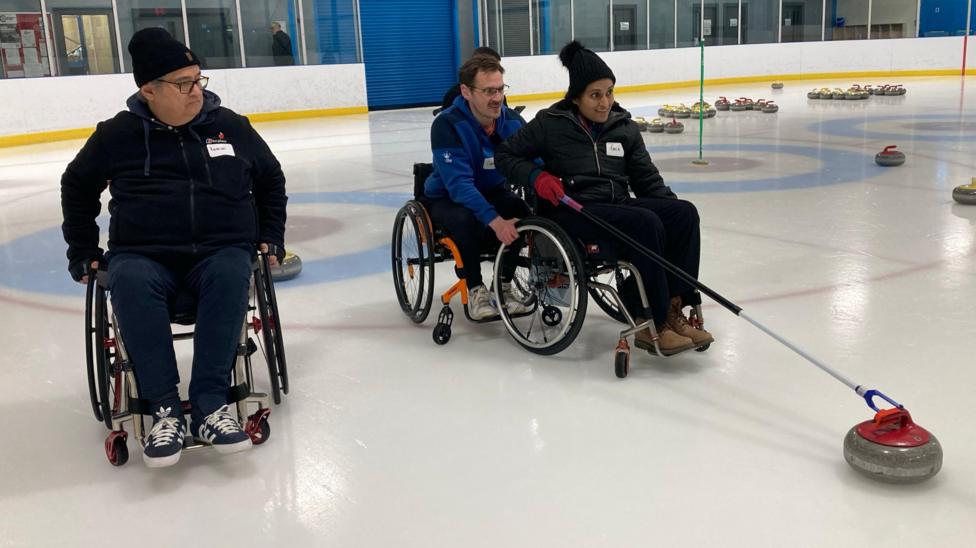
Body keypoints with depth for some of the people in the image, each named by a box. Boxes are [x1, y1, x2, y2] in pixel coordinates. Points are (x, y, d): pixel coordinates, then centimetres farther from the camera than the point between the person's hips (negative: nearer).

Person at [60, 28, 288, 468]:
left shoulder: (231, 126, 8)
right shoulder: (118, 135, 6)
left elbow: (271, 180, 22)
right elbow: (77, 186, 21)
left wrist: (271, 238, 14)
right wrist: (83, 252, 17)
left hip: (221, 251, 0)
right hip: (143, 256, 0)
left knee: (230, 276, -35)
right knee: (129, 284, -35)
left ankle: (209, 406, -34)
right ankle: (165, 410, -30)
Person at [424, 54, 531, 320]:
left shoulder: (512, 121, -12)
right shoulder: (447, 125, -25)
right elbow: (459, 184, -33)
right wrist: (494, 220, -46)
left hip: (493, 191, 4)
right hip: (449, 198, -4)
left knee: (524, 212, -26)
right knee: (466, 218, -37)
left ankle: (504, 284, -7)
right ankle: (475, 290, -15)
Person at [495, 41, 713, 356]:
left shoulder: (625, 127, 14)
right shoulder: (551, 124, 1)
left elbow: (647, 179, 15)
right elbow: (505, 155, 5)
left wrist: (672, 211, 0)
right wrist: (537, 176, -14)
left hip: (618, 205, 6)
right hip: (572, 211, -6)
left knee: (685, 212, -19)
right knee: (645, 224, -32)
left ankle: (673, 308, -18)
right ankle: (651, 325, -26)